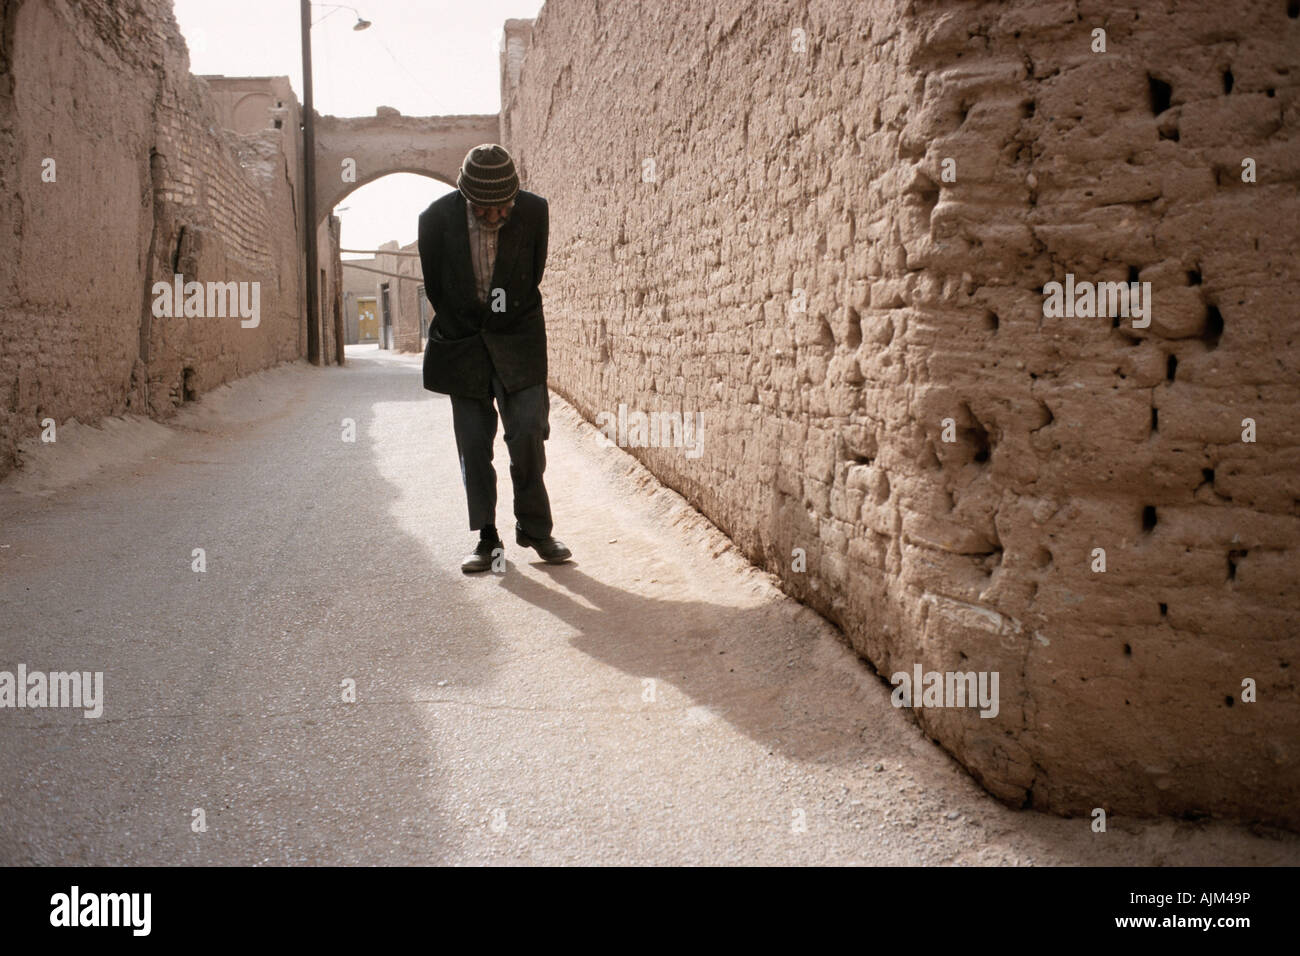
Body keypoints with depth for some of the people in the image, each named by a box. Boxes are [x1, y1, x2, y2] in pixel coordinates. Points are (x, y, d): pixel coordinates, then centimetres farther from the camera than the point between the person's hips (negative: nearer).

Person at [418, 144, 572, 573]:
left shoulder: (534, 211, -11)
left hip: (517, 339, 0)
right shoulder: (437, 218, -12)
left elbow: (533, 276, 3)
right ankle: (487, 539, 10)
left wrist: (504, 325, 5)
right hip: (463, 343, 0)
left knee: (527, 434, -6)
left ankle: (534, 528, 10)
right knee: (474, 444, 1)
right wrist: (469, 333, 3)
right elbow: (434, 287, 0)